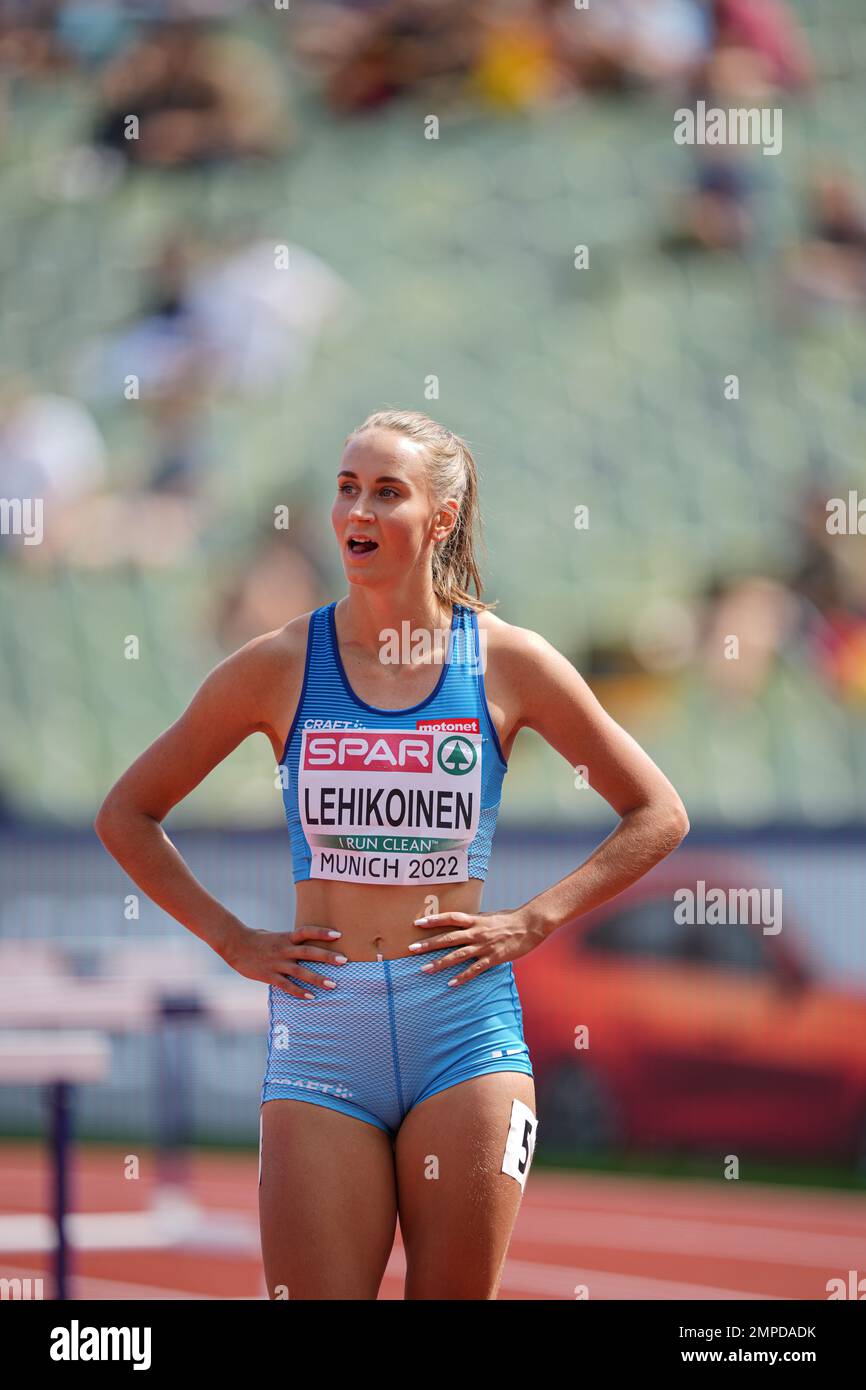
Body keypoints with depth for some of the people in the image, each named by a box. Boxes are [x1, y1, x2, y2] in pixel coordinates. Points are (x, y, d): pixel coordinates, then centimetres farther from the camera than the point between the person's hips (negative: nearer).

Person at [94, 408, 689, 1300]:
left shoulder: (507, 663, 3)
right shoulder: (281, 667, 3)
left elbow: (658, 815, 11)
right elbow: (127, 816, 13)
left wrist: (535, 921, 1)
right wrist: (230, 940, 4)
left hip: (464, 1030, 0)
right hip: (321, 1033, 0)